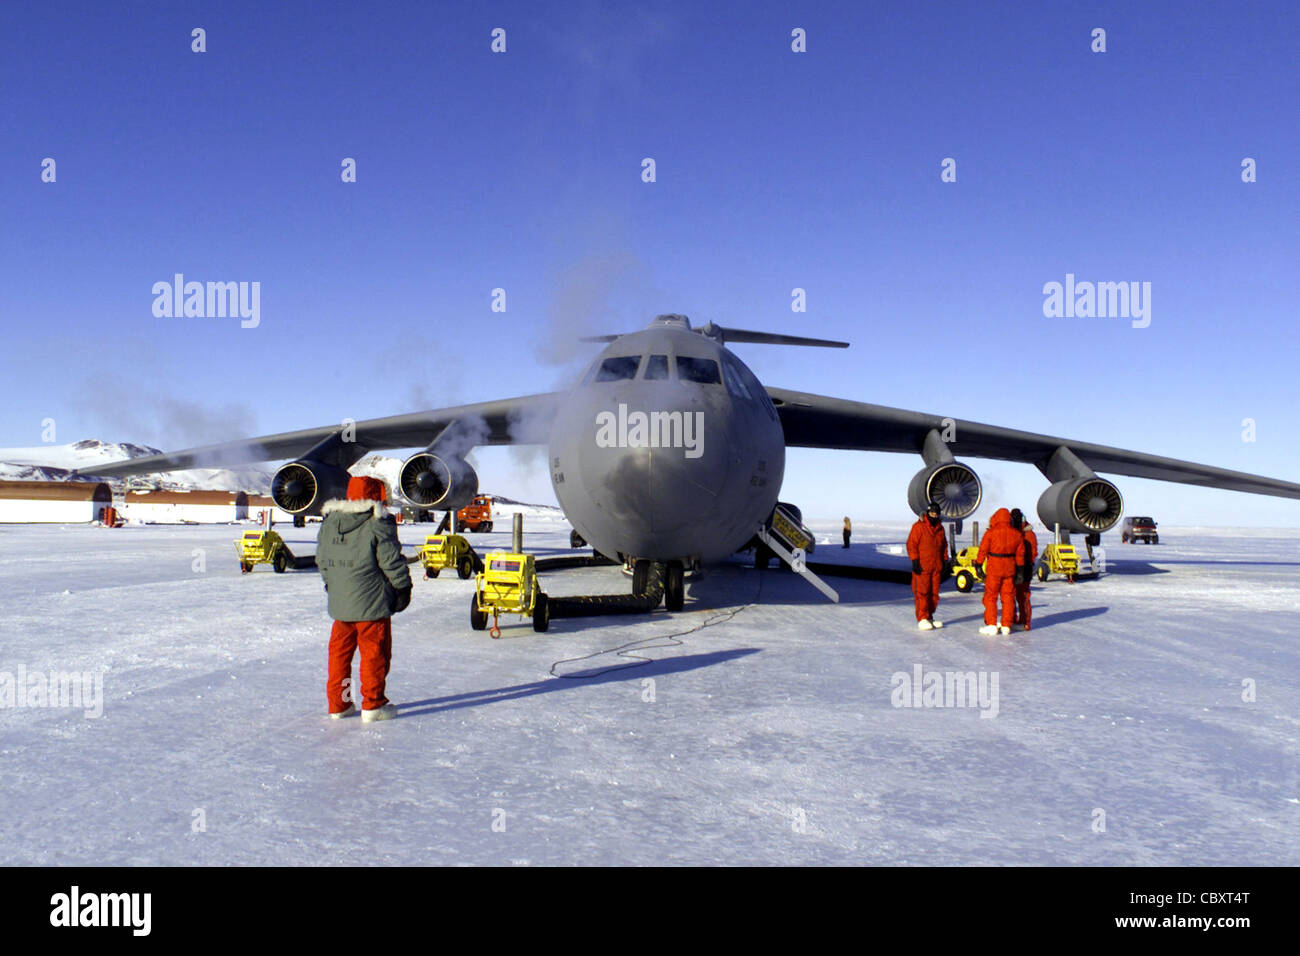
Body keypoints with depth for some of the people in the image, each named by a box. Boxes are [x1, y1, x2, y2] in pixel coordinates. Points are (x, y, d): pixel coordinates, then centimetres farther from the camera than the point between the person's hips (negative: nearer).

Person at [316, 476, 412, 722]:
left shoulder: (328, 523, 8)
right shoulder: (378, 525, -13)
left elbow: (322, 560, 17)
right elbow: (392, 562, -12)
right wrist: (403, 587, 0)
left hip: (339, 602, 6)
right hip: (372, 603, -6)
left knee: (339, 651, 15)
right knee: (374, 652, 4)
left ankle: (337, 703, 21)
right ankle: (372, 704, 7)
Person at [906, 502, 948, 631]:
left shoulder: (940, 528, 14)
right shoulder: (919, 527, -6)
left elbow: (944, 546, 23)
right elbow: (911, 544, -8)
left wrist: (945, 561, 18)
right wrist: (915, 561, -13)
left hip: (936, 567, 6)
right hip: (922, 567, -6)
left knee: (934, 592, 8)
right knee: (922, 592, -8)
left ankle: (929, 617, 17)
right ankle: (922, 619, -6)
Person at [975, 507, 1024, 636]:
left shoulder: (991, 532, -8)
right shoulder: (1017, 534, 5)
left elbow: (983, 551, -8)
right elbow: (1020, 554, 9)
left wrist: (978, 565, -2)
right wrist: (1021, 569, 14)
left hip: (994, 568, -4)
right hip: (1010, 569, 4)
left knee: (990, 596, 3)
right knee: (1008, 597, 9)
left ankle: (991, 625, 0)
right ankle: (1006, 626, 10)